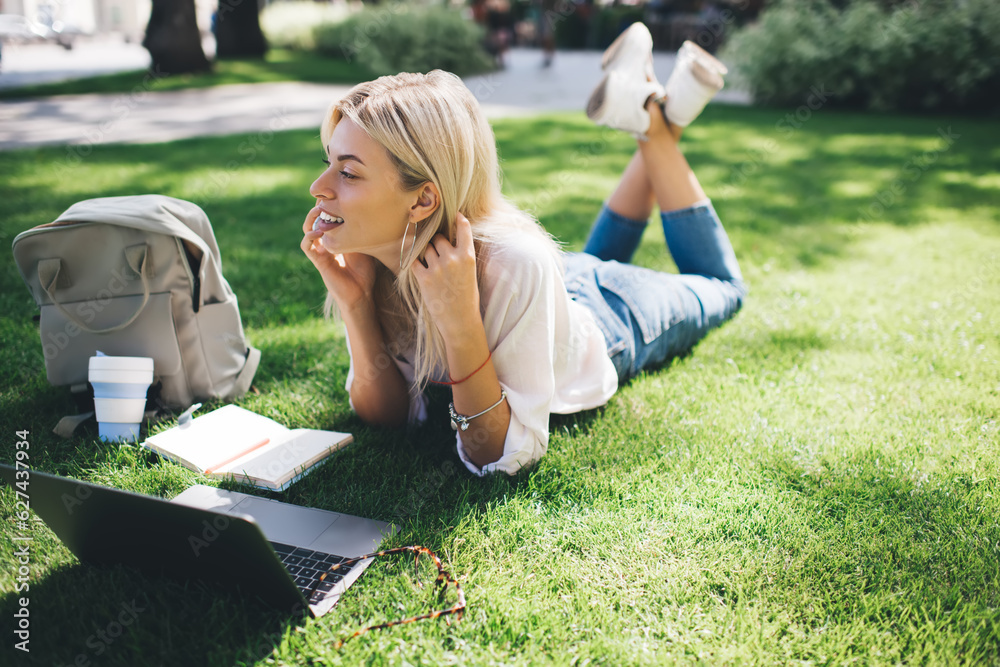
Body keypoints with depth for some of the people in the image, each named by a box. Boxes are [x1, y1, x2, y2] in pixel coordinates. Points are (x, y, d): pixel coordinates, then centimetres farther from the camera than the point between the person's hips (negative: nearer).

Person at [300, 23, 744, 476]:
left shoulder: (515, 264, -48)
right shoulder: (362, 257, -32)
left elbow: (501, 459, -40)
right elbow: (386, 414, -23)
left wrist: (459, 324, -53)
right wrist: (354, 304, -39)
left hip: (609, 319, -4)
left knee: (720, 286, 29)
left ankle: (659, 123, 24)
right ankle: (655, 120, 31)